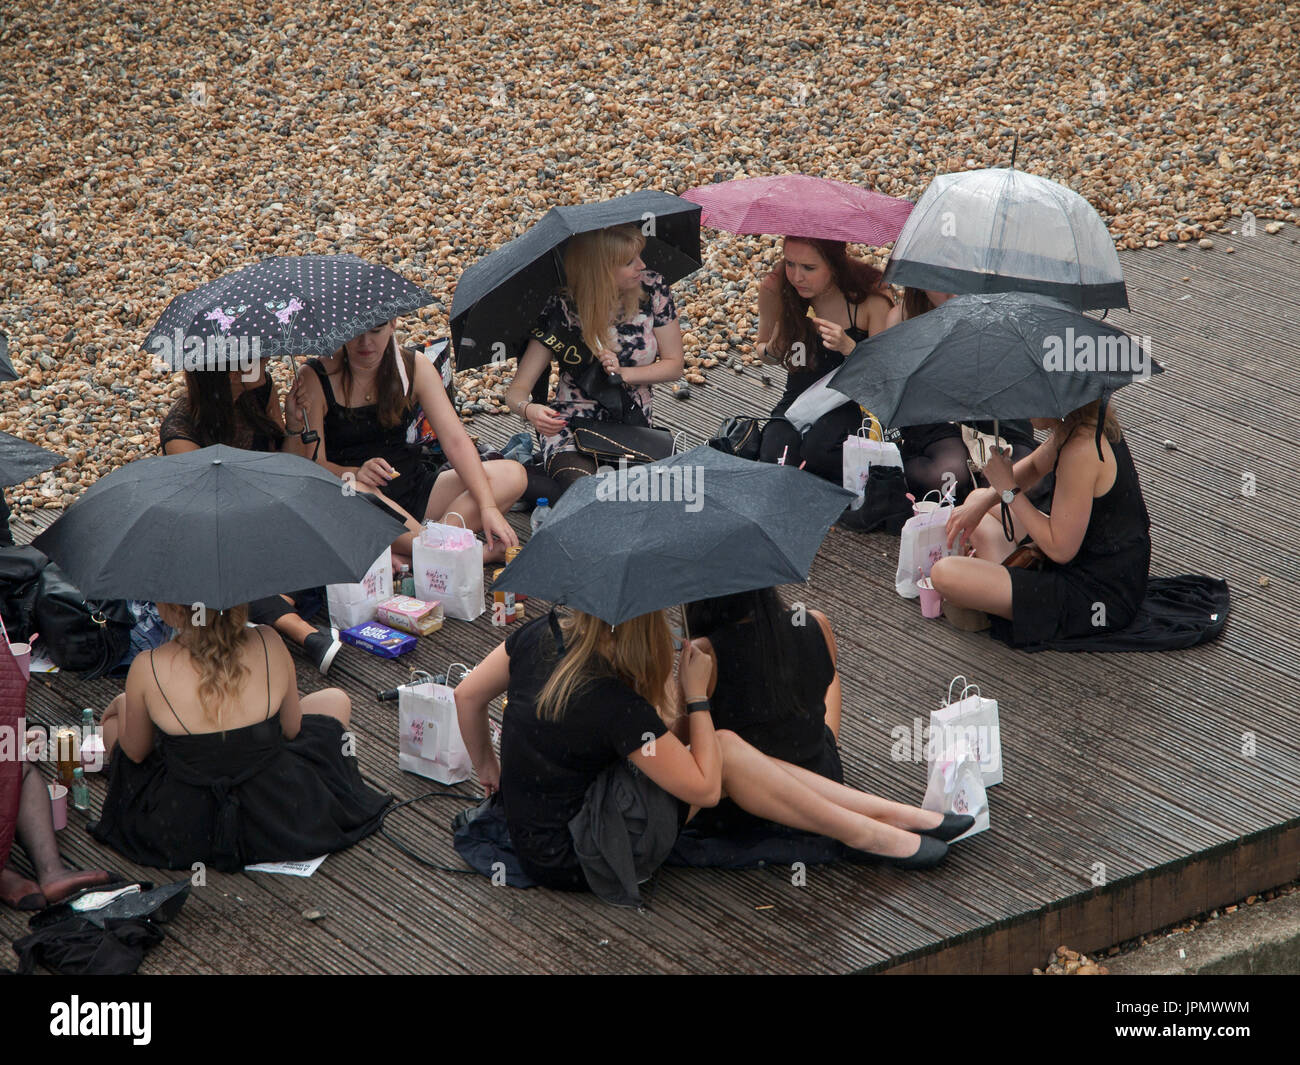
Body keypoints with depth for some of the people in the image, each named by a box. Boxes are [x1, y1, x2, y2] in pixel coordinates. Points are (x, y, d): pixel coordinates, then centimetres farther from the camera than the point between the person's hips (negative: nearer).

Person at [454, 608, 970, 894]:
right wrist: (696, 694, -9)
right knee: (724, 751, -10)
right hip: (566, 860, -8)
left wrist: (486, 766, 23)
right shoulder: (617, 706, -28)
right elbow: (703, 788, -17)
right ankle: (869, 835, 2)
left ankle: (886, 810, 5)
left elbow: (468, 695, 7)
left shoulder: (540, 635, -9)